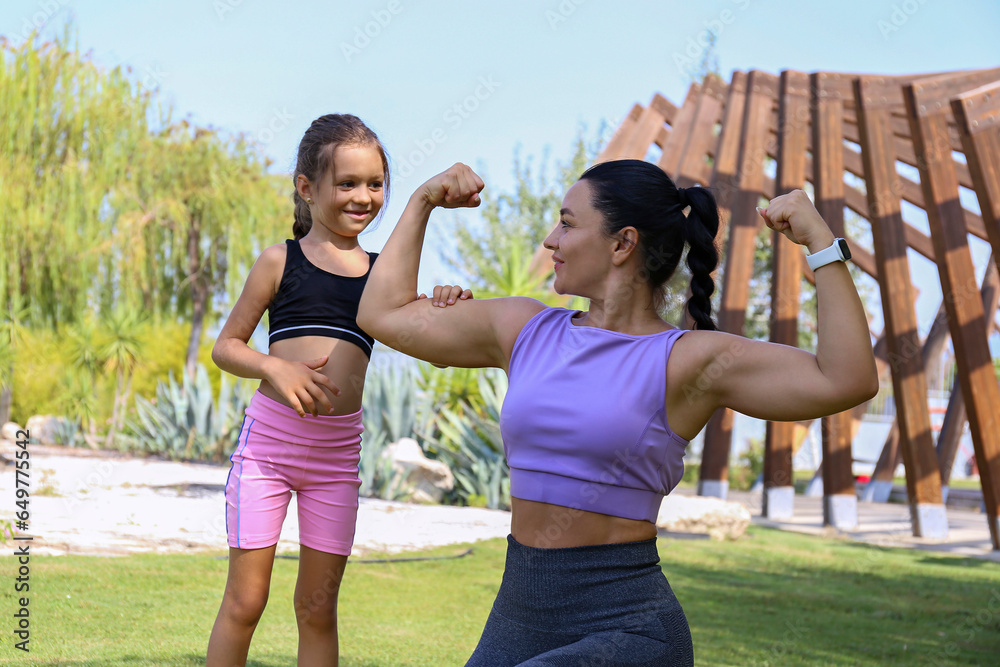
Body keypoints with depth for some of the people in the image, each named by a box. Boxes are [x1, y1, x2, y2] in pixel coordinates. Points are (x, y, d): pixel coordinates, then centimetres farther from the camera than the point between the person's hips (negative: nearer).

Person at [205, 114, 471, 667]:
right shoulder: (280, 261, -1)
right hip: (269, 438, -3)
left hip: (338, 452, 3)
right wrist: (275, 367, -16)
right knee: (244, 599, 1)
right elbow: (225, 345, 3)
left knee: (318, 606, 9)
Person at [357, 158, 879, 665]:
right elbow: (383, 313, 20)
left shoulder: (689, 361, -6)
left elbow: (846, 381, -18)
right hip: (516, 623, 6)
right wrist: (423, 201, 19)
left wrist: (820, 239, -17)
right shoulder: (525, 331, 10)